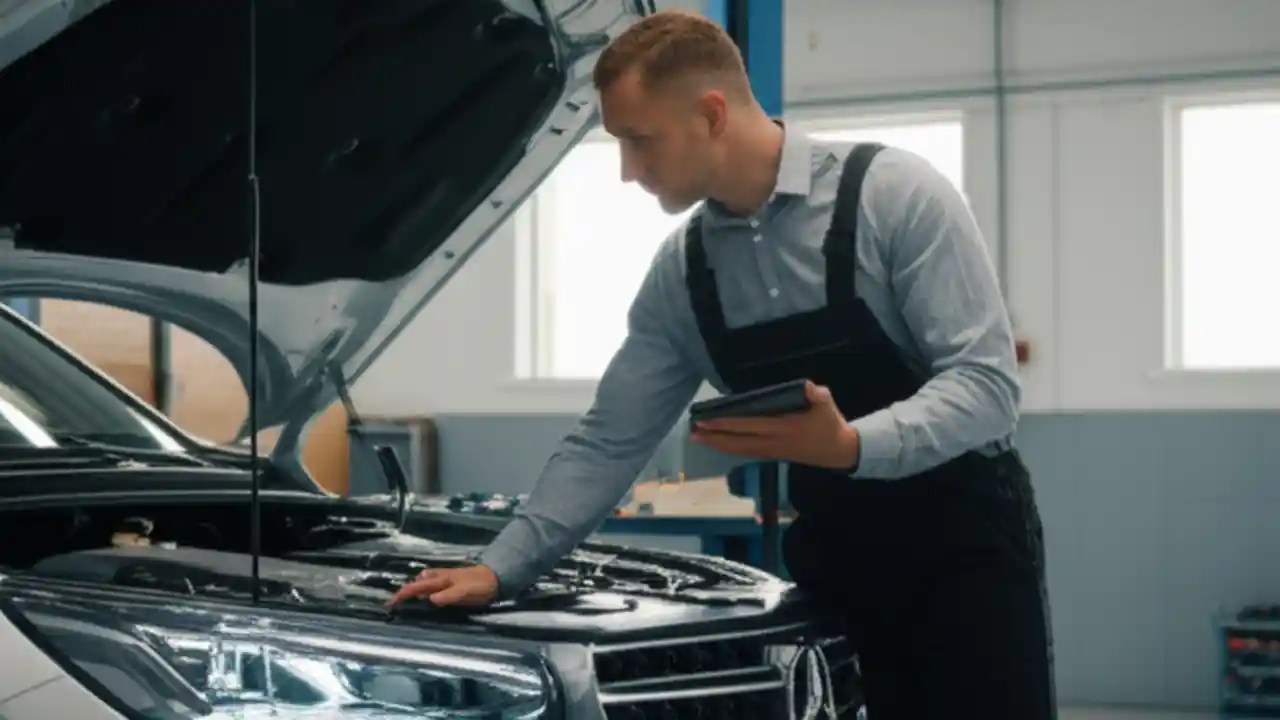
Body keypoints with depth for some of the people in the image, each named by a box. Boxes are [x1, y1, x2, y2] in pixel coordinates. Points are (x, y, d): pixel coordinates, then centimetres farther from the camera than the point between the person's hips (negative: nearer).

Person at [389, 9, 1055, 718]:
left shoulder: (895, 193, -14)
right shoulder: (679, 273, 4)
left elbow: (985, 382, -19)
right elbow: (607, 441, 8)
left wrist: (849, 445, -35)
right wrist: (498, 568, 0)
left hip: (961, 541, -4)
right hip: (837, 555, 5)